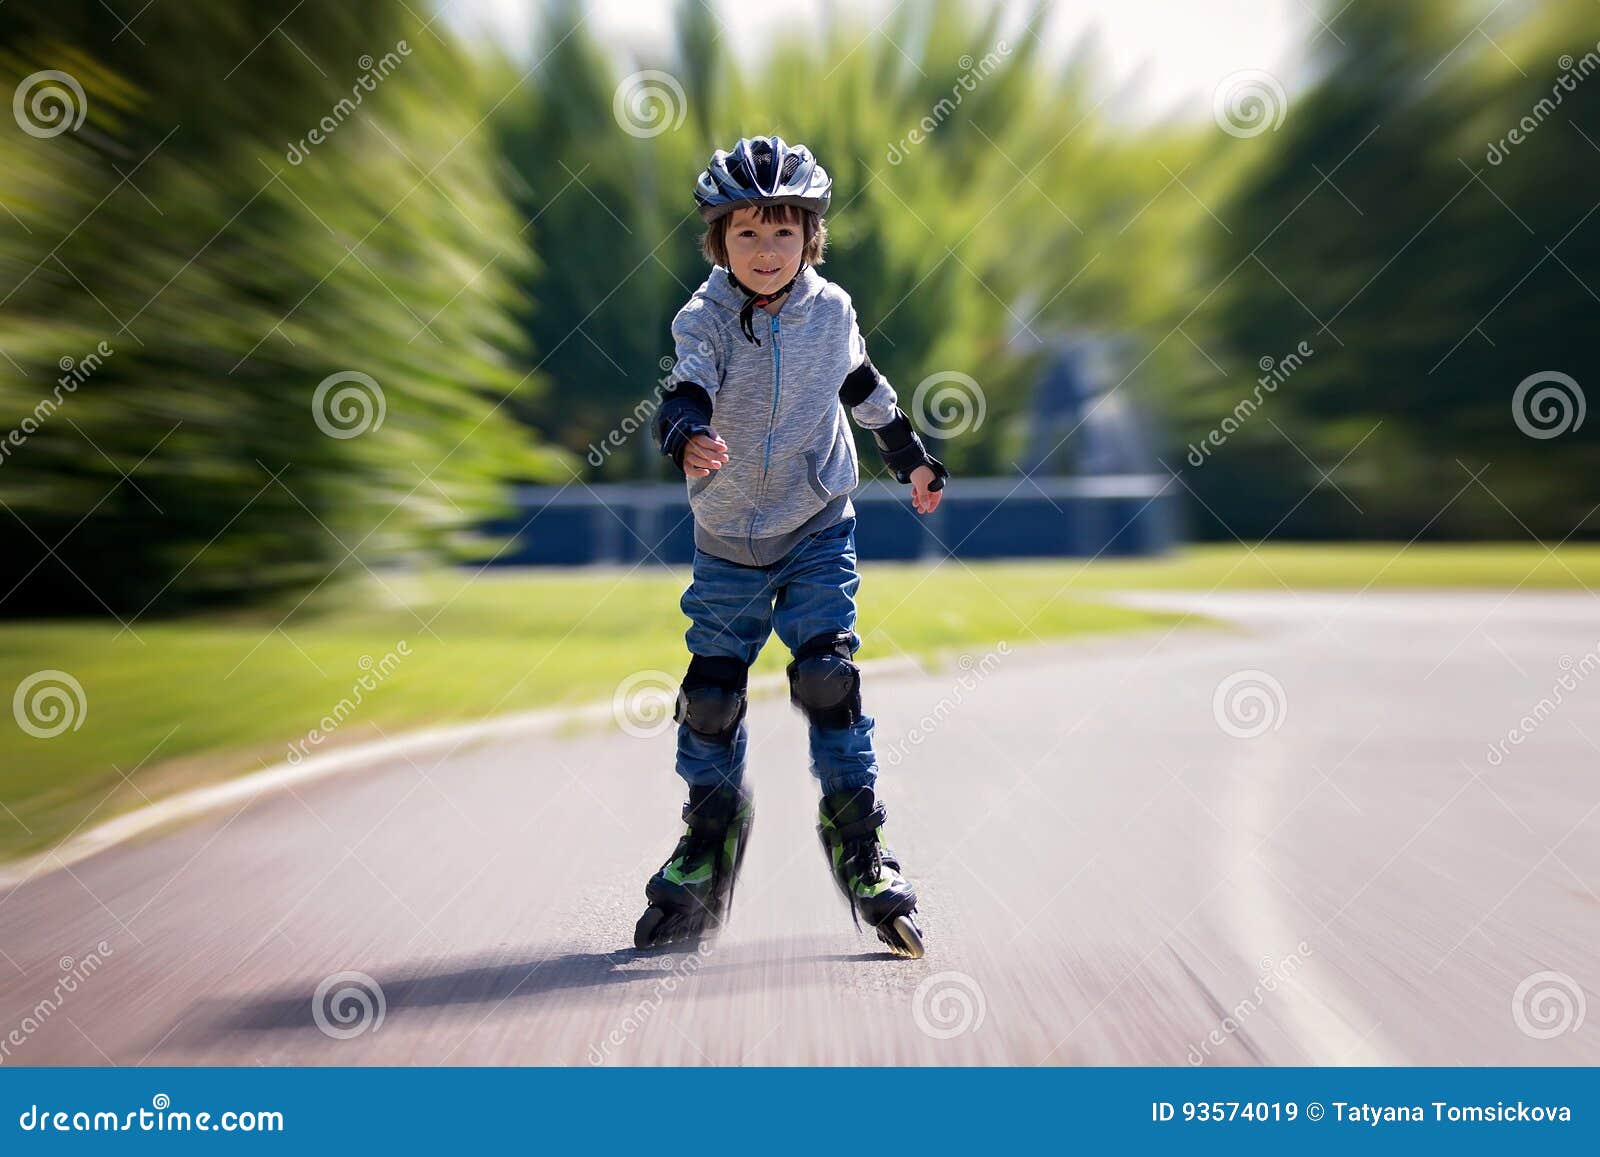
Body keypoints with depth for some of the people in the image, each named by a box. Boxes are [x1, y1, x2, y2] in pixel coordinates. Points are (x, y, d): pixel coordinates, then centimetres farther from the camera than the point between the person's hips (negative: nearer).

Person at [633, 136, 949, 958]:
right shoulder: (704, 320, -12)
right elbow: (685, 391, -30)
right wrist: (688, 440, -52)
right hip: (729, 537, 0)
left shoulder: (831, 310, -4)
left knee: (827, 675, -14)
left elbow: (863, 384, 15)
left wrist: (912, 458, 25)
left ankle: (860, 848, -5)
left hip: (819, 528, 0)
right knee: (711, 692, 3)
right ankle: (708, 844, 24)